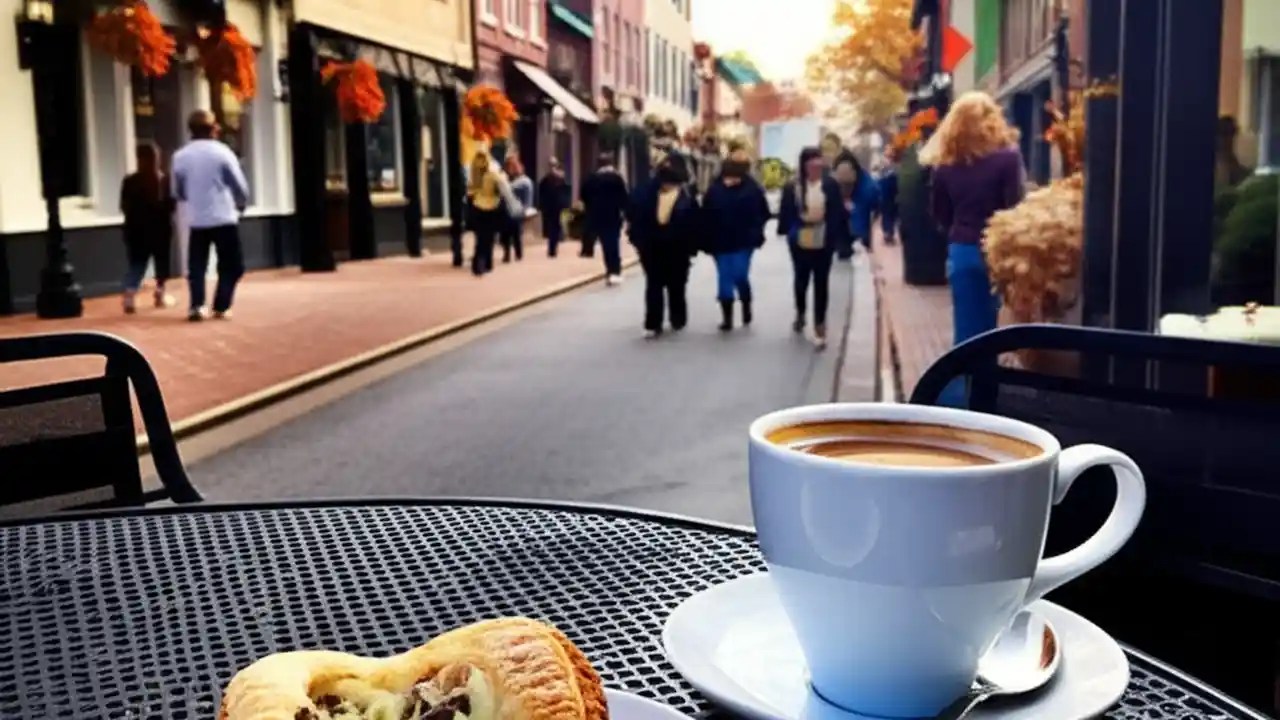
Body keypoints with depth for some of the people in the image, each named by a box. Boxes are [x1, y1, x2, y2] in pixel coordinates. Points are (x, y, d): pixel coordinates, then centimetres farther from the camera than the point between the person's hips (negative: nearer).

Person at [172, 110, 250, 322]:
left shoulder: (180, 156, 4)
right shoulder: (221, 152, -6)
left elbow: (178, 192, 11)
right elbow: (240, 186, -3)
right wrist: (241, 204, 17)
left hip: (196, 220, 3)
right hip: (224, 218, -3)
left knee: (196, 266, 11)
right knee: (231, 265, 7)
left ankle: (196, 306, 1)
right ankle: (221, 307, 1)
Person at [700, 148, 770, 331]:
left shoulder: (752, 189, -8)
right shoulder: (715, 189, -6)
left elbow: (763, 214, 0)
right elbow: (706, 216, -4)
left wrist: (753, 232, -6)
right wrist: (709, 241, -6)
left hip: (743, 241, -2)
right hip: (721, 241, 2)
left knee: (739, 275, -6)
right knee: (724, 278, 5)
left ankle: (746, 306, 24)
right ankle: (727, 317, 15)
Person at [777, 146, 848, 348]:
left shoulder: (830, 185, -8)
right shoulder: (792, 187, -8)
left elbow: (837, 213, -6)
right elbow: (786, 213, -6)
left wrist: (837, 237, -9)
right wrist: (786, 232, -15)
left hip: (823, 243, -1)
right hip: (800, 242, 1)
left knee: (821, 283, 3)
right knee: (801, 279, 19)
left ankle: (819, 326, 10)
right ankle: (800, 314, 44)